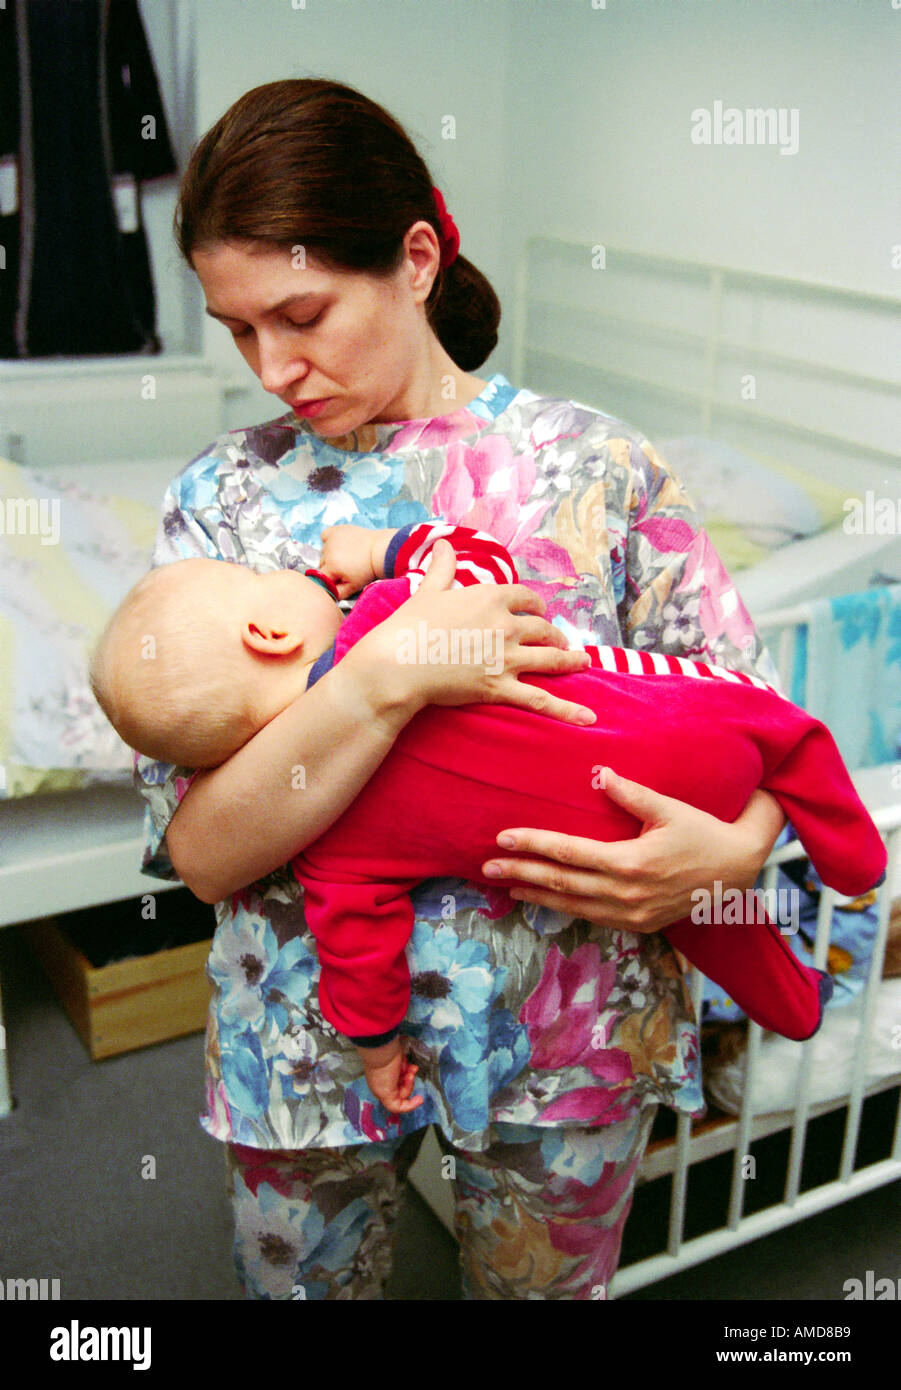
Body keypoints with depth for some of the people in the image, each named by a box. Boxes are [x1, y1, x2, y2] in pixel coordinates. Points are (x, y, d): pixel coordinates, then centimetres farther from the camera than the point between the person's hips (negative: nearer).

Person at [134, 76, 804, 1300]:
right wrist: (386, 674, -30)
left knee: (544, 1287, 23)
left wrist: (731, 852, -24)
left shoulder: (597, 466, -10)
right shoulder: (223, 497, -8)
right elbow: (201, 853, -16)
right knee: (298, 1286, 23)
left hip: (567, 1036, 0)